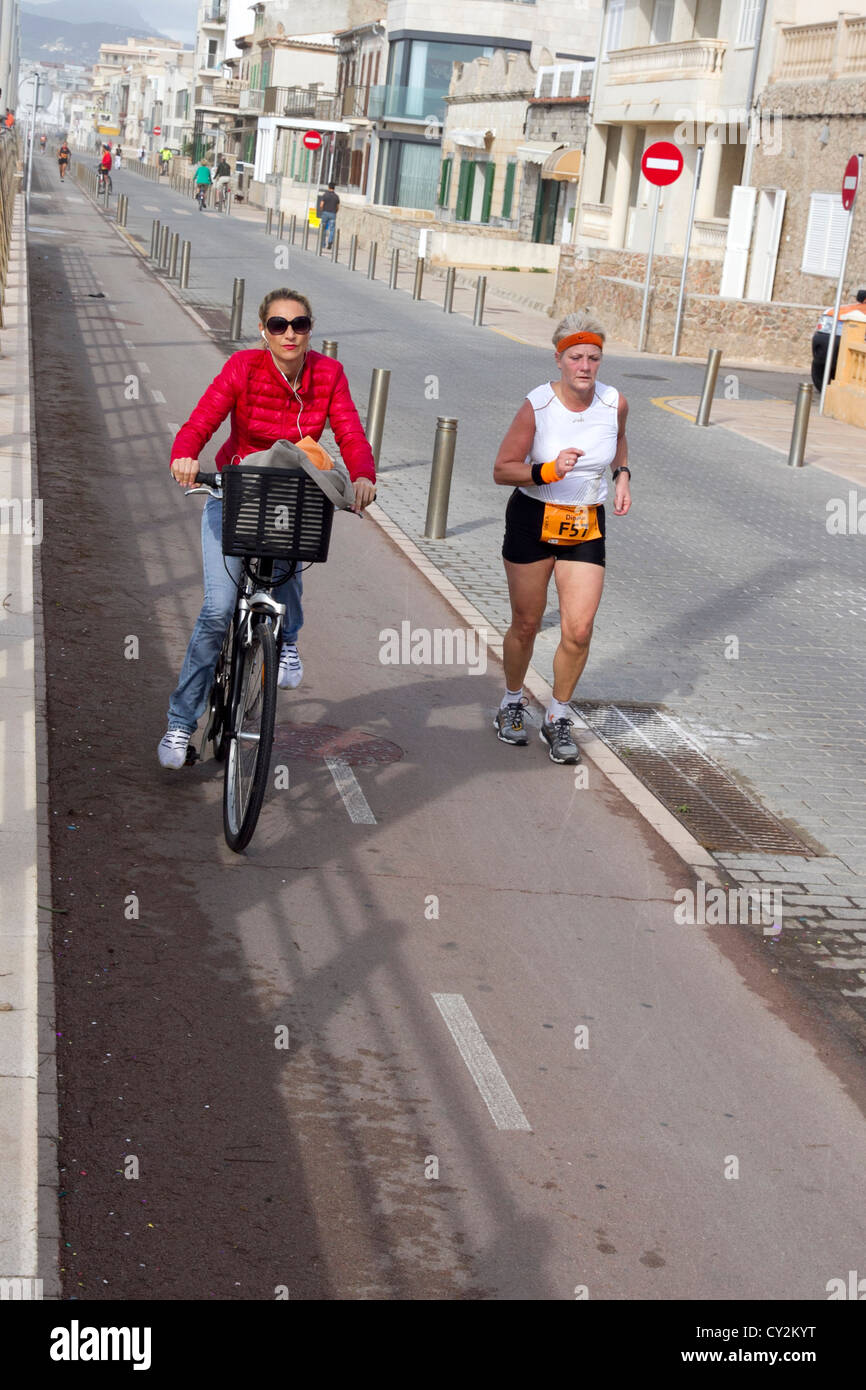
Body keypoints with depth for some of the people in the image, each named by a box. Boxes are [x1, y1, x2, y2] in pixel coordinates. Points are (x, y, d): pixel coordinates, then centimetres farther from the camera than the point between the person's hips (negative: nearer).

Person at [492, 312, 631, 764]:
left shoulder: (614, 403, -6)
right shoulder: (537, 406, -15)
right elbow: (502, 470, -11)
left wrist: (622, 476, 2)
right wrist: (547, 471, -26)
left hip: (586, 527, 2)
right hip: (533, 521, -2)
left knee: (578, 630, -8)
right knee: (525, 625, 8)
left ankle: (558, 719, 12)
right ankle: (511, 705, 34)